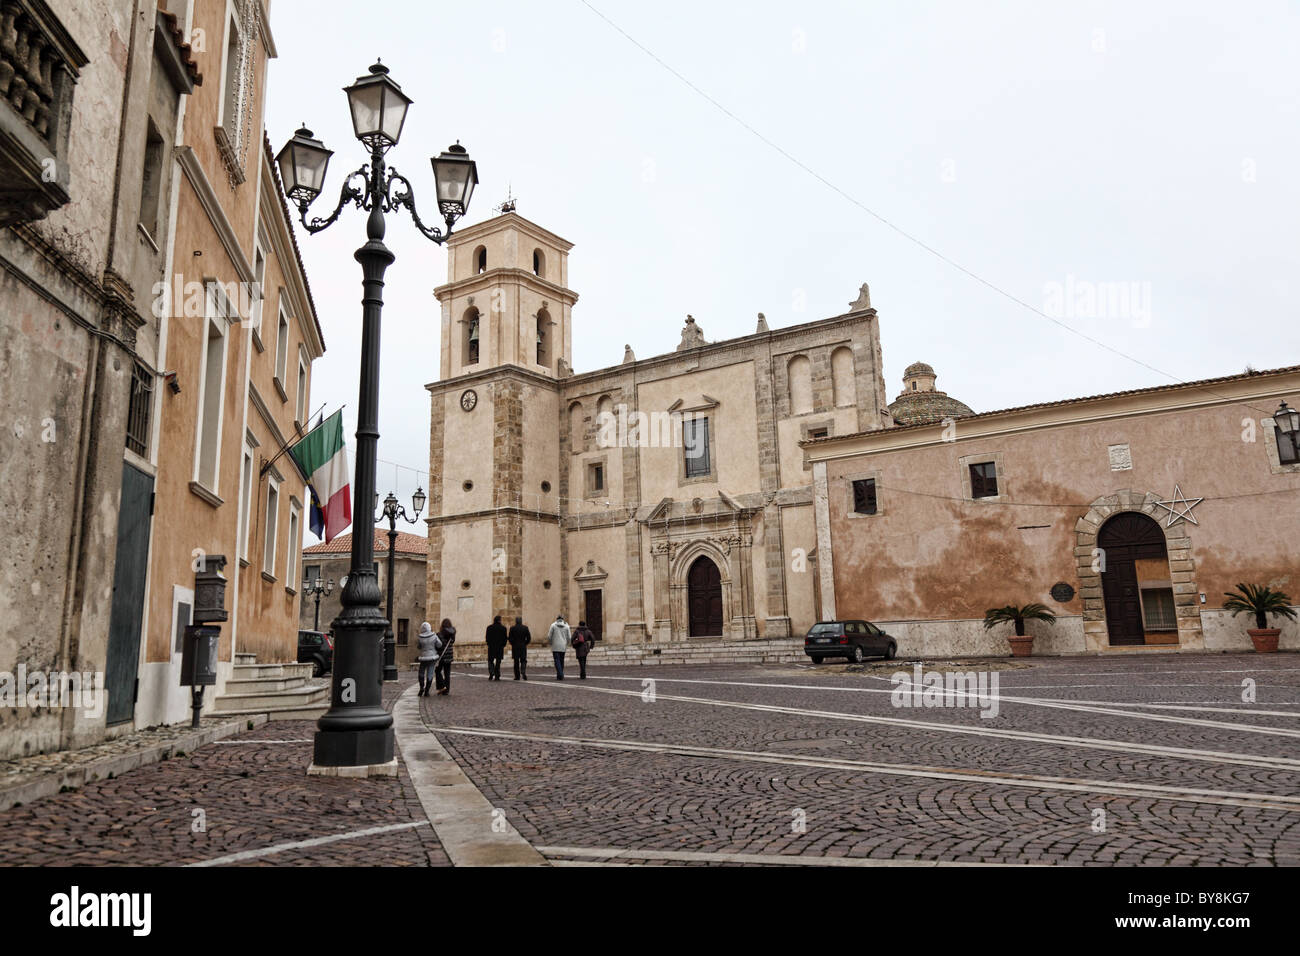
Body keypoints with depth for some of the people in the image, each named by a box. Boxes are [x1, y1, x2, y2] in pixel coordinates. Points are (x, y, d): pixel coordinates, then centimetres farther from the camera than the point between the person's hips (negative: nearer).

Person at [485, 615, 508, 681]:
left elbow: (487, 638, -1)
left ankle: (491, 673, -12)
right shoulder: (503, 628, -3)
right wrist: (503, 645, 12)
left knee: (490, 661, 10)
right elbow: (505, 638, -2)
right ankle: (497, 676, 3)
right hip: (500, 647, 0)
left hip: (491, 646, 0)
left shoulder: (489, 627, -2)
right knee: (498, 662, 6)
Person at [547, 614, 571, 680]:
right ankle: (560, 675, 17)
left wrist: (551, 643, 16)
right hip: (563, 647, 2)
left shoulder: (553, 625, -2)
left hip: (555, 647, -2)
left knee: (557, 661, -3)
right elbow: (568, 638, 2)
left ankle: (560, 675, -16)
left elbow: (549, 636, -2)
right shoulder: (566, 626, 3)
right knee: (561, 661, 13)